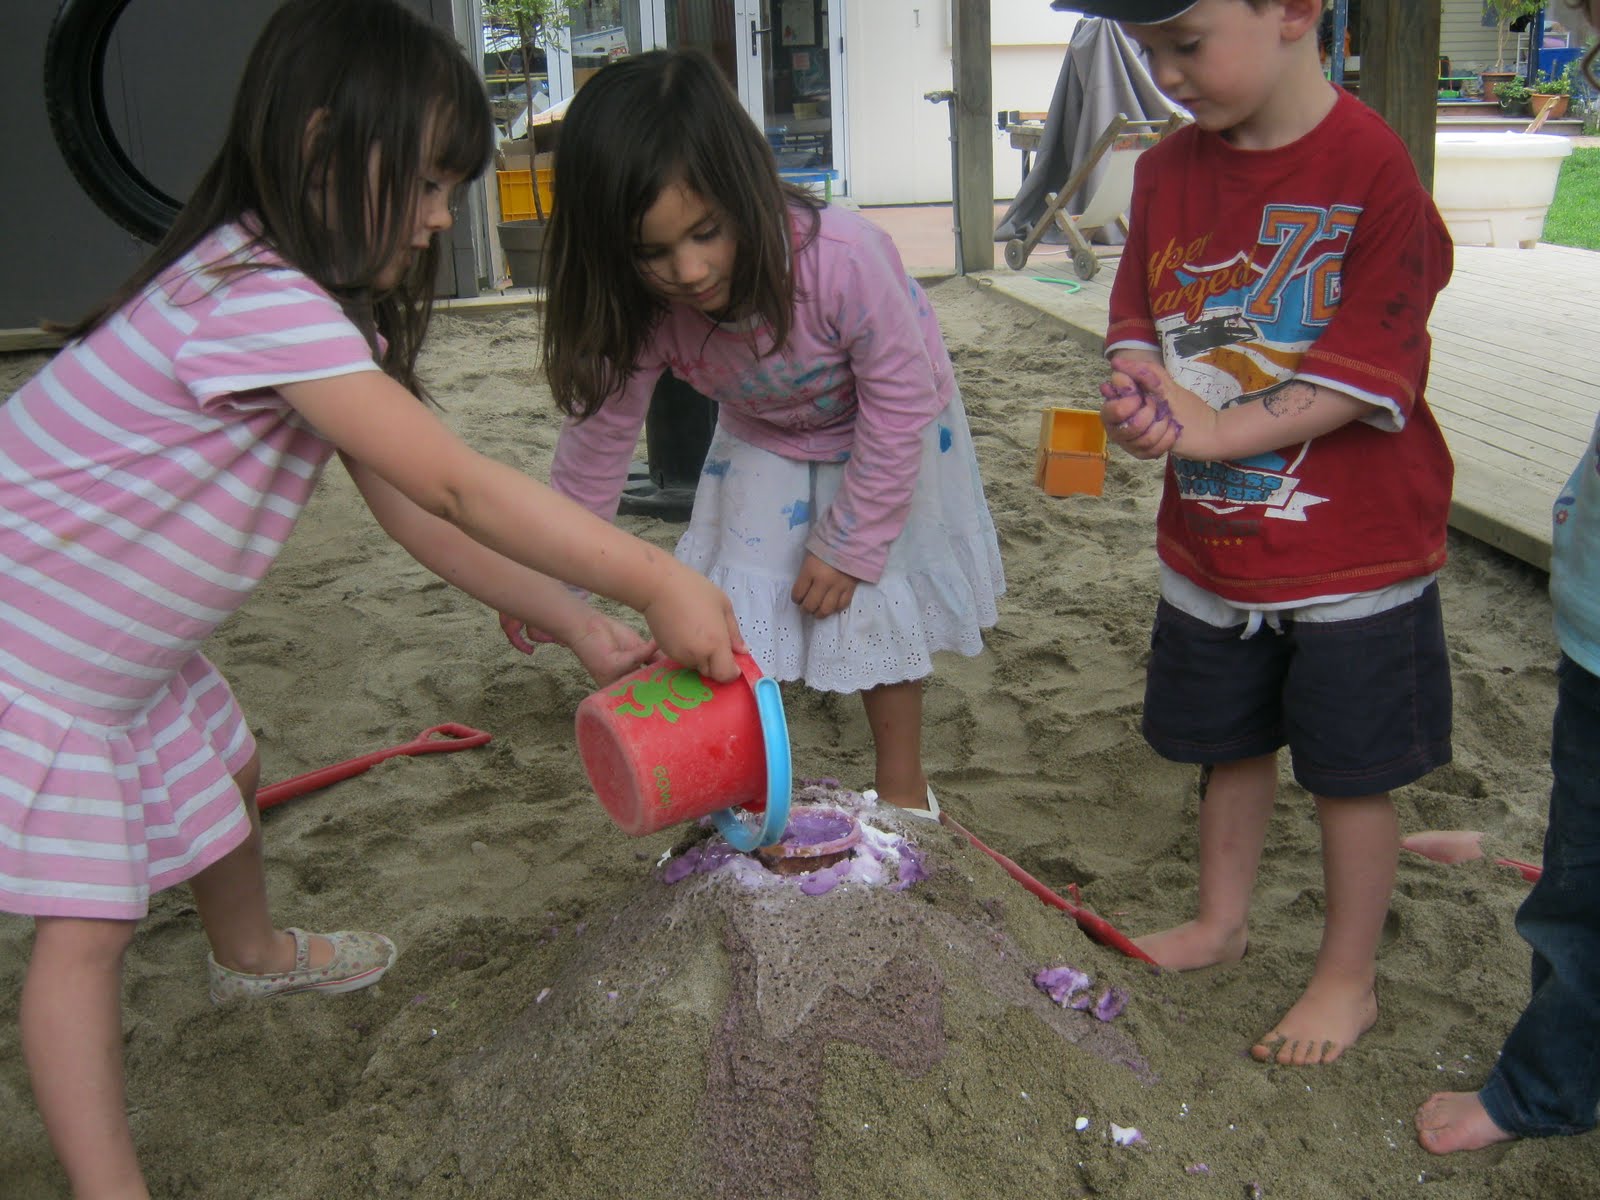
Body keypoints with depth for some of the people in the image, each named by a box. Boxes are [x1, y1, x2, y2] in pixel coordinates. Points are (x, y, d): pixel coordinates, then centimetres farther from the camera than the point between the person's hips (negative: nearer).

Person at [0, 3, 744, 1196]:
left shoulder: (323, 311, 0)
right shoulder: (261, 301, -32)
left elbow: (415, 513, -1)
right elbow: (461, 488, -35)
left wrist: (580, 627, -5)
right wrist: (657, 580, -31)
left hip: (126, 645, 10)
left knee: (224, 763, 27)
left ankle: (253, 955, 56)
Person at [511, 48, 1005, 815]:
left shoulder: (845, 257, -41)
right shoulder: (649, 312, -28)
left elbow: (900, 397, -27)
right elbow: (602, 431, -14)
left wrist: (849, 541, -21)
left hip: (887, 432, -3)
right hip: (764, 446, 3)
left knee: (877, 602, 3)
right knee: (736, 614, -1)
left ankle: (903, 788, 25)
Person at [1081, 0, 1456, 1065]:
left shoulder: (1371, 167, -19)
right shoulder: (1169, 168, 0)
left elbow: (1365, 376, -21)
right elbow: (1138, 314, 4)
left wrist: (1210, 431, -22)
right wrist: (1143, 390, -18)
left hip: (1354, 548, -5)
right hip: (1212, 541, 6)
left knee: (1352, 769, 10)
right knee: (1231, 743, 22)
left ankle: (1349, 977, 30)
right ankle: (1222, 920, 44)